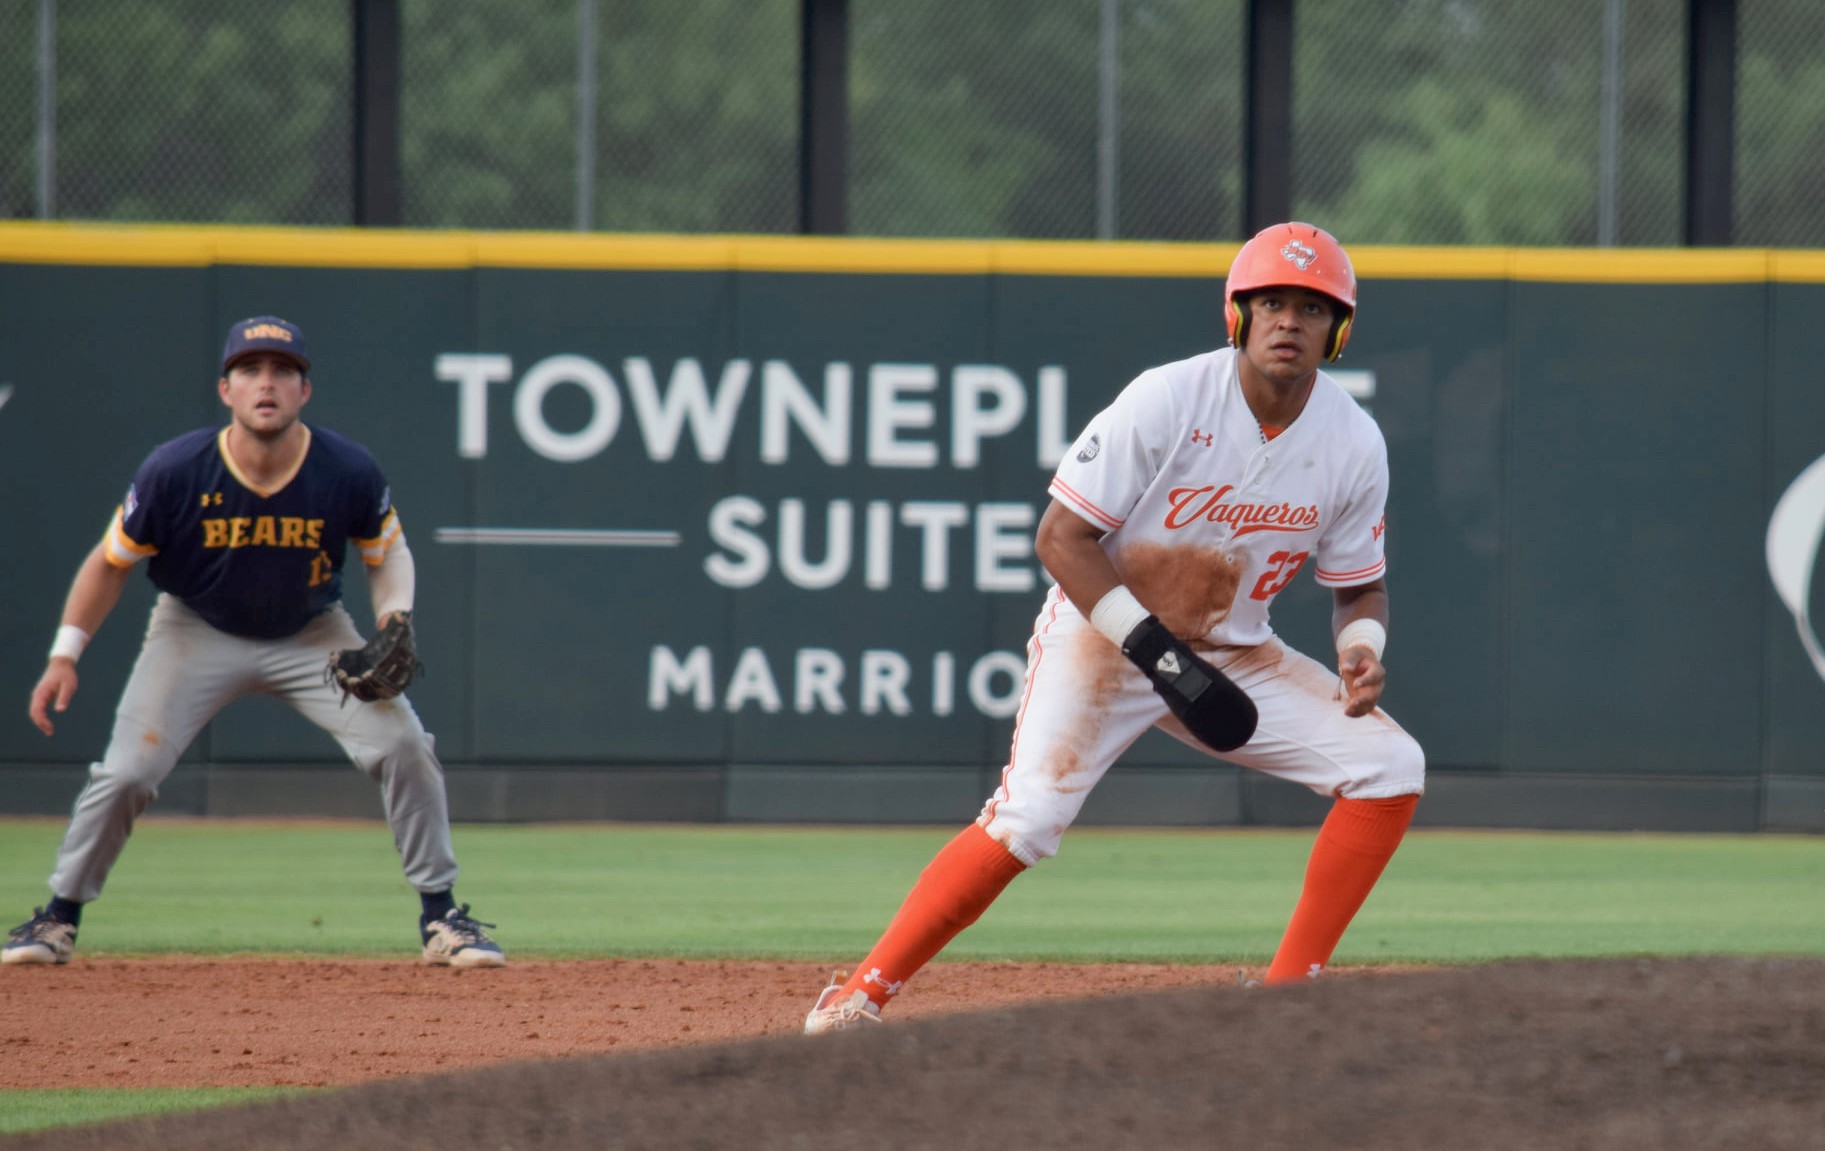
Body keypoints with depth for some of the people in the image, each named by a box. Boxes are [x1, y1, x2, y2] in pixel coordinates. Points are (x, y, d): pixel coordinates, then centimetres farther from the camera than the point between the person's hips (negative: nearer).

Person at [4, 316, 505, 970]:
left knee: (403, 747, -15)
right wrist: (65, 656, -15)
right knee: (127, 772, -12)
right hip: (196, 633, -1)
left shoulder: (349, 472, -20)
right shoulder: (175, 472, -23)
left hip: (311, 635, 1)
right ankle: (58, 919, 9)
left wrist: (394, 622, -18)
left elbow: (387, 550, 0)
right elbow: (111, 561, -9)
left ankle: (441, 916, 0)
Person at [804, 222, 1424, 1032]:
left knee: (1390, 767, -11)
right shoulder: (1167, 401, -20)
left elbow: (1360, 584, 8)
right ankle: (857, 998, -15)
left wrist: (1362, 648, -16)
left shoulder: (1353, 443, -7)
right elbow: (1061, 537, -19)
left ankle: (1290, 989, -4)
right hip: (1104, 631, -5)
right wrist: (1158, 654, -27)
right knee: (1027, 818, -24)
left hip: (1232, 653, 5)